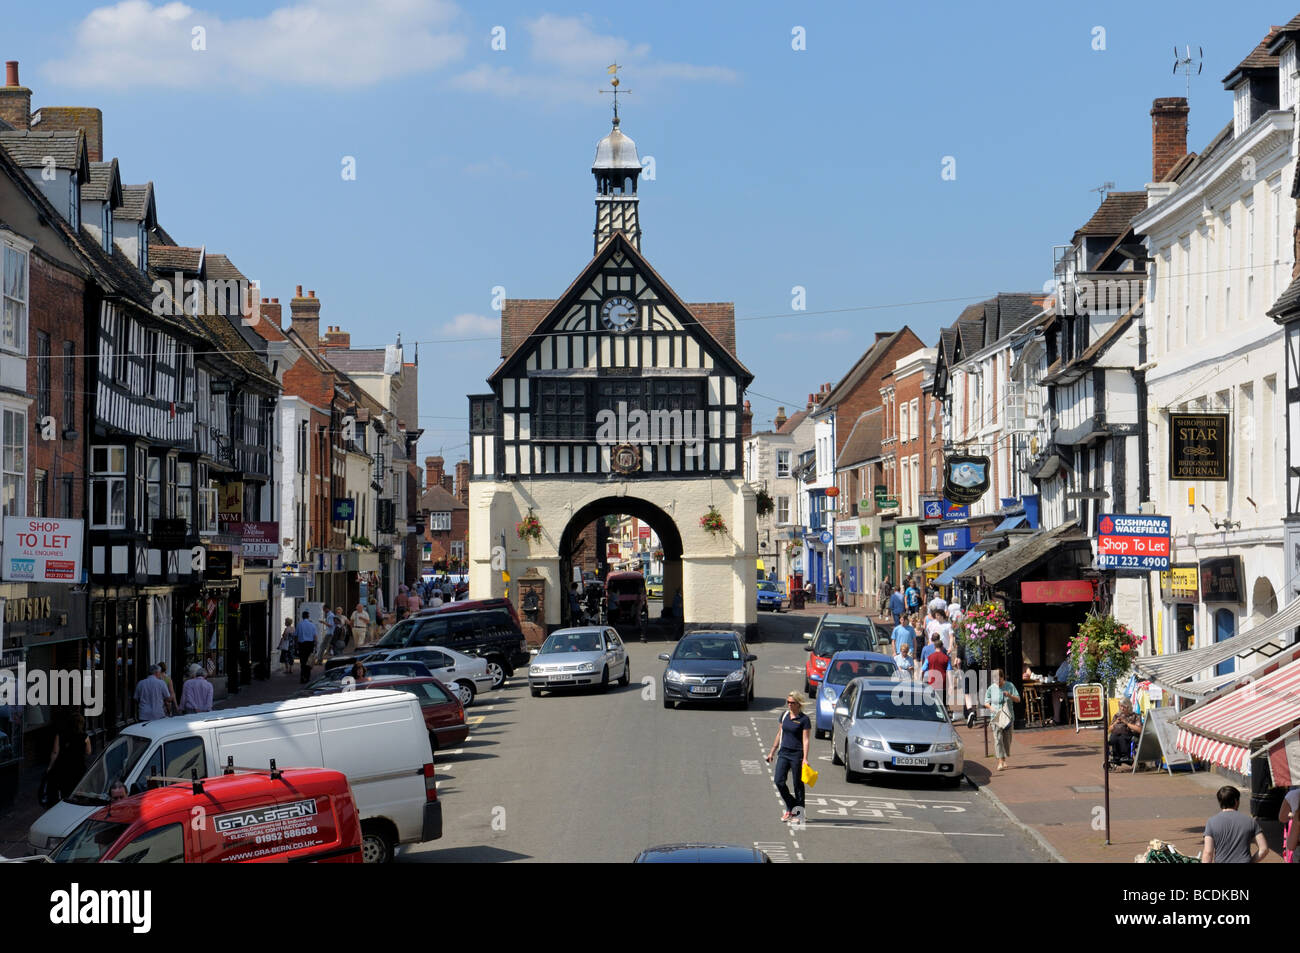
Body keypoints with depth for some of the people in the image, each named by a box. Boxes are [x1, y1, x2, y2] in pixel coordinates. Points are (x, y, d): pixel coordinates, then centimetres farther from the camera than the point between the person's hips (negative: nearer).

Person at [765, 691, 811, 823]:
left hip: (797, 754, -5)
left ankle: (799, 812, 13)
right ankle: (790, 808, 14)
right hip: (784, 753, 5)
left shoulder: (804, 720, -9)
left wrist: (805, 759, -19)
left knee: (798, 785, 2)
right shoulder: (784, 715, 8)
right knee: (779, 781, -4)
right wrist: (772, 751, 20)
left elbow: (805, 740, -12)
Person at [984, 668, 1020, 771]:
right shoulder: (991, 688, 0)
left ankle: (1004, 760, 24)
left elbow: (1018, 699, 1)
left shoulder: (1009, 686, 1)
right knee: (998, 738, -12)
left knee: (1007, 738, 7)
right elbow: (986, 702, 8)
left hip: (1008, 716, 1)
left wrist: (1010, 695, -18)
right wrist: (990, 707, -14)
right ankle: (1000, 762, -16)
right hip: (996, 716, -1)